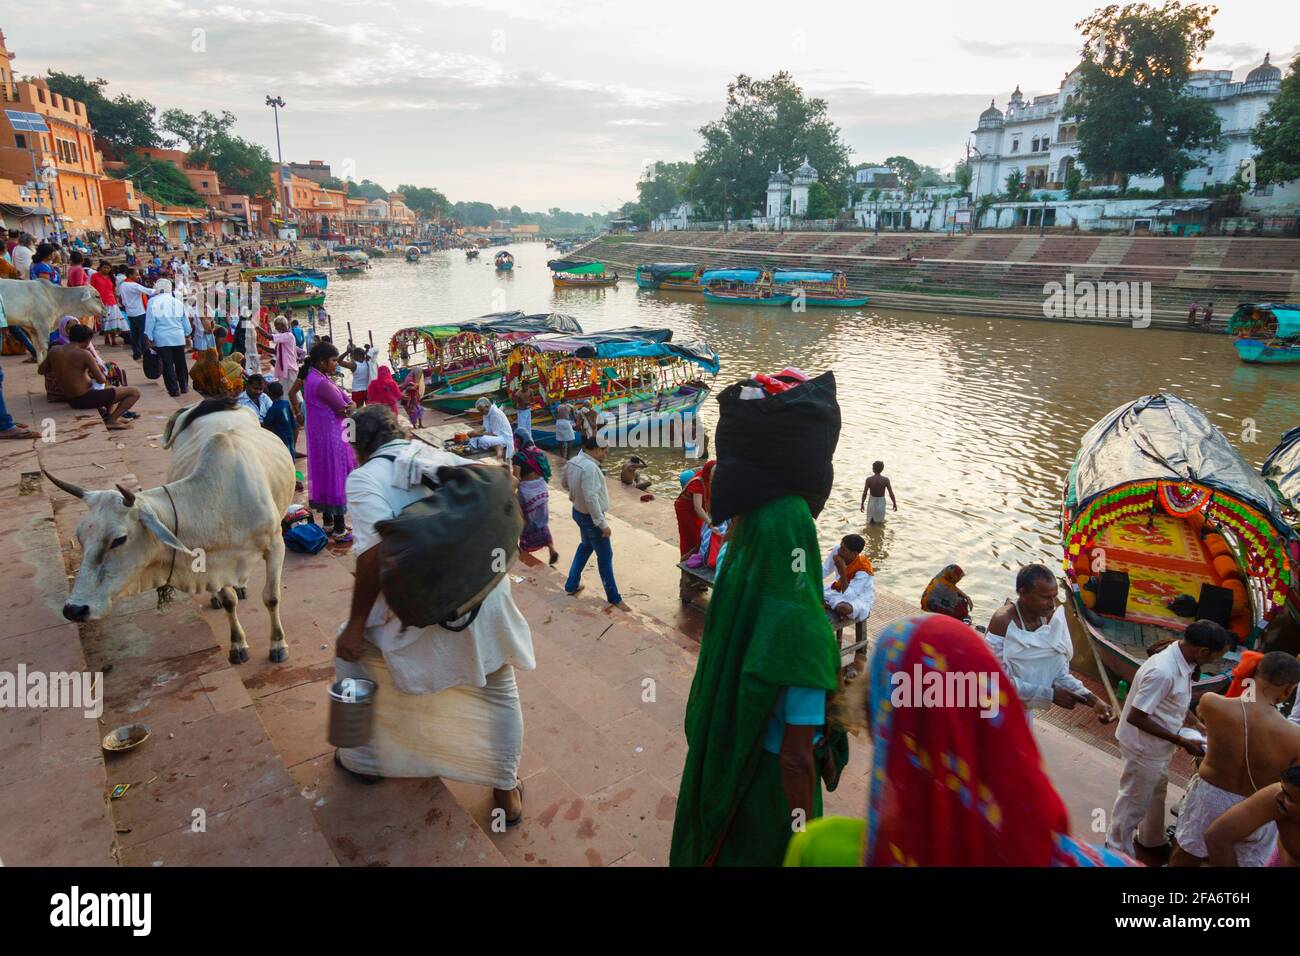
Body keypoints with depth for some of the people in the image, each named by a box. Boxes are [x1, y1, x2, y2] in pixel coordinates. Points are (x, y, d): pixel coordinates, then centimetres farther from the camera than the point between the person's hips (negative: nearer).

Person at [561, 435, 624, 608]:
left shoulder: (572, 461, -1)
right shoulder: (590, 467, -30)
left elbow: (564, 483, 15)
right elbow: (591, 499, -33)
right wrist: (603, 524, -28)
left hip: (578, 512, 9)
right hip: (591, 517, -9)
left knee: (585, 546, 29)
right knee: (605, 556, 5)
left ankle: (571, 585, 37)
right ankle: (613, 597, 17)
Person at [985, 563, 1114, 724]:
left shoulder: (1053, 619, -7)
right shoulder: (1003, 622, -25)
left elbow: (1060, 673, -2)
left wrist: (1094, 700, -16)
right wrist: (1050, 695, -25)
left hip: (1023, 712, 6)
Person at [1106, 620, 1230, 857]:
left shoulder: (1180, 661, -6)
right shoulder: (1163, 672, -35)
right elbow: (1135, 717, -31)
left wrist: (1198, 726, 4)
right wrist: (1182, 742, -23)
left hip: (1157, 747, 9)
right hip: (1144, 748, -9)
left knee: (1156, 794, 28)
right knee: (1133, 802, 11)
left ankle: (1152, 840, 51)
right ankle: (1118, 853, 31)